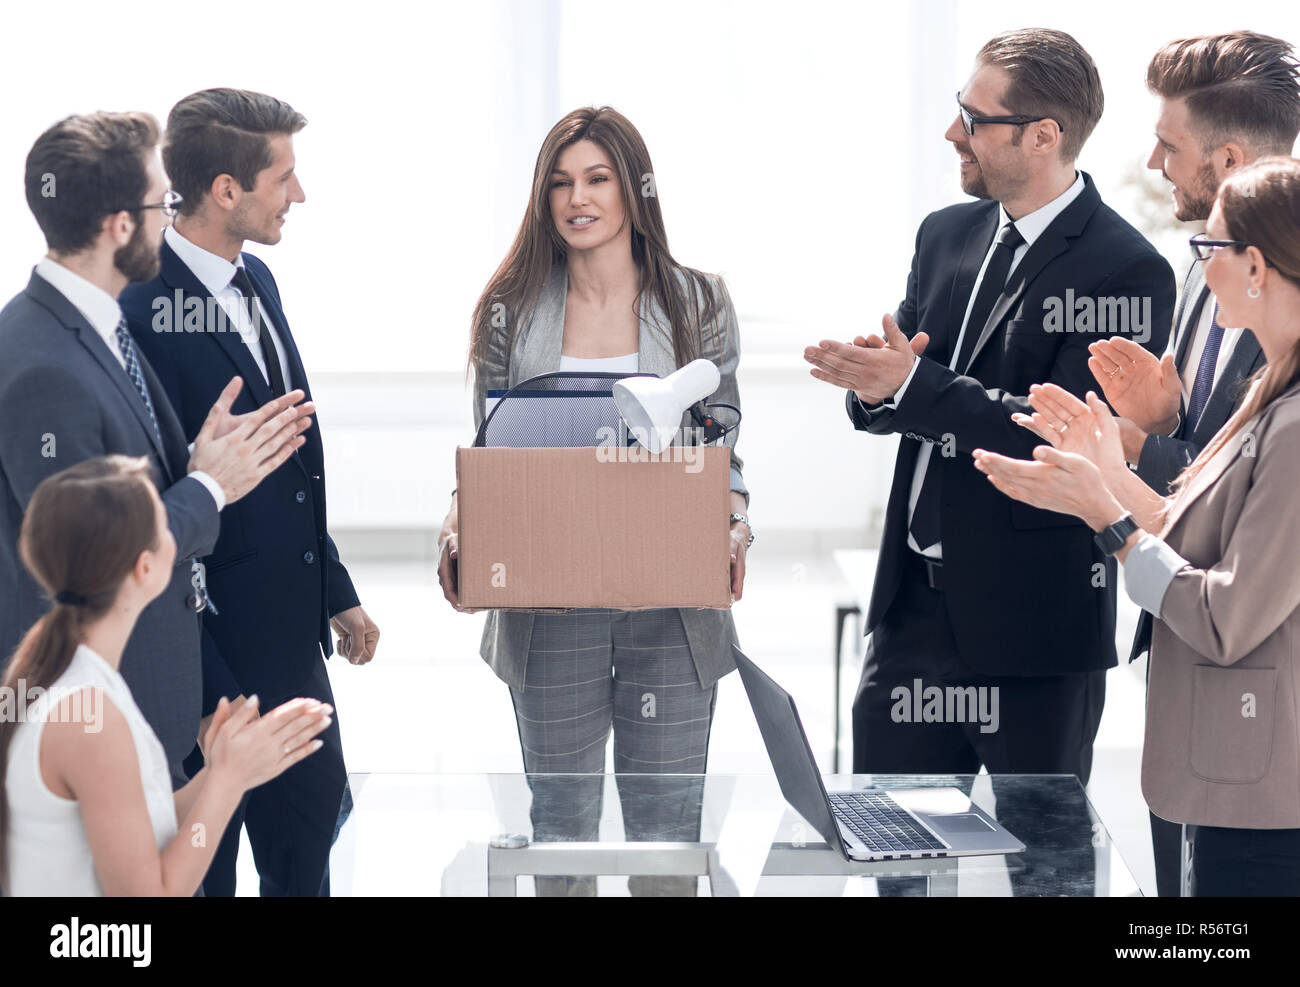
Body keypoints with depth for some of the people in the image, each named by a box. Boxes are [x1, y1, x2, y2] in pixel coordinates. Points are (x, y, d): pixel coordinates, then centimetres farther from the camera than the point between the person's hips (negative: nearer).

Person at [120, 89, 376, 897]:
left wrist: (336, 592, 17)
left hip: (291, 637, 9)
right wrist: (208, 688, -21)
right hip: (213, 648, -8)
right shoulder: (144, 310, -22)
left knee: (312, 817, 21)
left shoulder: (255, 282, 7)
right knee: (204, 865, 9)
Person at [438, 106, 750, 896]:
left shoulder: (699, 305, 3)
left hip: (673, 606, -1)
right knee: (560, 824, 10)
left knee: (668, 827, 5)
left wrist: (734, 525, -15)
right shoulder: (511, 312, 4)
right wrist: (460, 522, -13)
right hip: (549, 614, 1)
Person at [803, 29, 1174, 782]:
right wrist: (876, 384, -14)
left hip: (1035, 619, -7)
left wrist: (913, 385, -24)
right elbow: (889, 401, 11)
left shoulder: (1127, 272, -13)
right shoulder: (946, 235, 11)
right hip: (914, 606, 7)